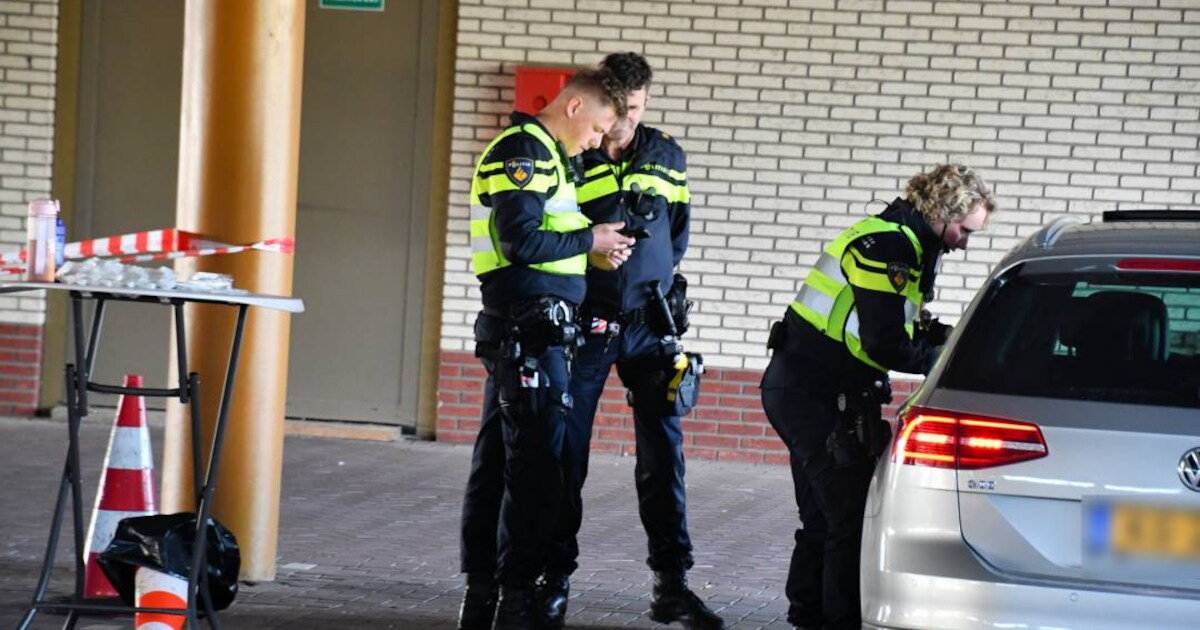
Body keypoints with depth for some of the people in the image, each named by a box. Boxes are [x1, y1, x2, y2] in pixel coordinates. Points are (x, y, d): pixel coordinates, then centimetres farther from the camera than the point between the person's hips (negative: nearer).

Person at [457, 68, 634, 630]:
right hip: (530, 329, -10)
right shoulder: (523, 151, -11)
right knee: (535, 463, -7)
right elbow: (521, 241, -19)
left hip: (522, 331, 10)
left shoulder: (544, 155, 21)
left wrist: (594, 248, 6)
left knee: (497, 459, 12)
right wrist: (589, 239, -9)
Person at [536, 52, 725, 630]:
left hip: (648, 322, 3)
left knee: (664, 451, 2)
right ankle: (555, 579, 13)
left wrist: (656, 276, 11)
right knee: (566, 454, 2)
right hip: (583, 323, -3)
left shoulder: (666, 156, 7)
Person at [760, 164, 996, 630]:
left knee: (824, 517, 16)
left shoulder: (898, 242, 14)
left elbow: (899, 326, 21)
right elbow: (885, 344, -21)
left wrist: (944, 335, 5)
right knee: (853, 519, -8)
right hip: (819, 397, -11)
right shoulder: (888, 247, -18)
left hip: (800, 390, 11)